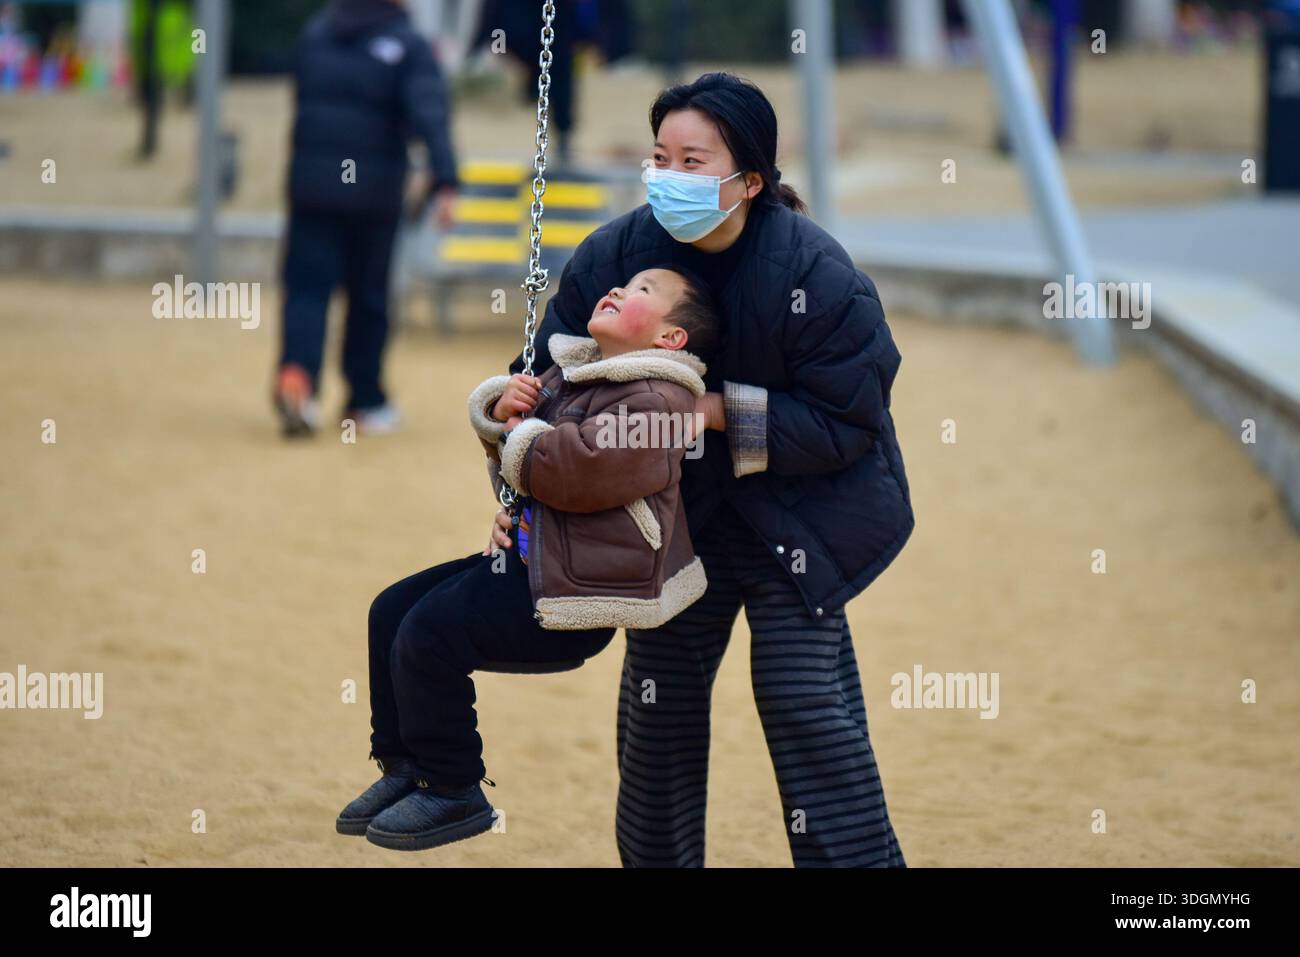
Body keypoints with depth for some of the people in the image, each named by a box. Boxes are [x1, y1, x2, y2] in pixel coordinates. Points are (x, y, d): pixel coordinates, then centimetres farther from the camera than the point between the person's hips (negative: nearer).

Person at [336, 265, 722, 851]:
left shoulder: (656, 399, -17)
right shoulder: (569, 373, 13)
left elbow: (580, 468, -29)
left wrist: (521, 439, -10)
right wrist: (501, 409, -1)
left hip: (577, 588, -10)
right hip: (527, 556, 10)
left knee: (429, 633, -18)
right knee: (393, 610, 9)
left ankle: (451, 792, -3)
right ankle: (404, 766, 19)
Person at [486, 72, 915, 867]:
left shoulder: (817, 275, -23)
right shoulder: (617, 253, -13)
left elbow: (844, 423, -20)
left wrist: (723, 411, -27)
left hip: (793, 511, -4)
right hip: (674, 510, 4)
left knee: (804, 699, -9)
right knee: (658, 703, 10)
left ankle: (855, 860, 0)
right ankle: (658, 857, 27)